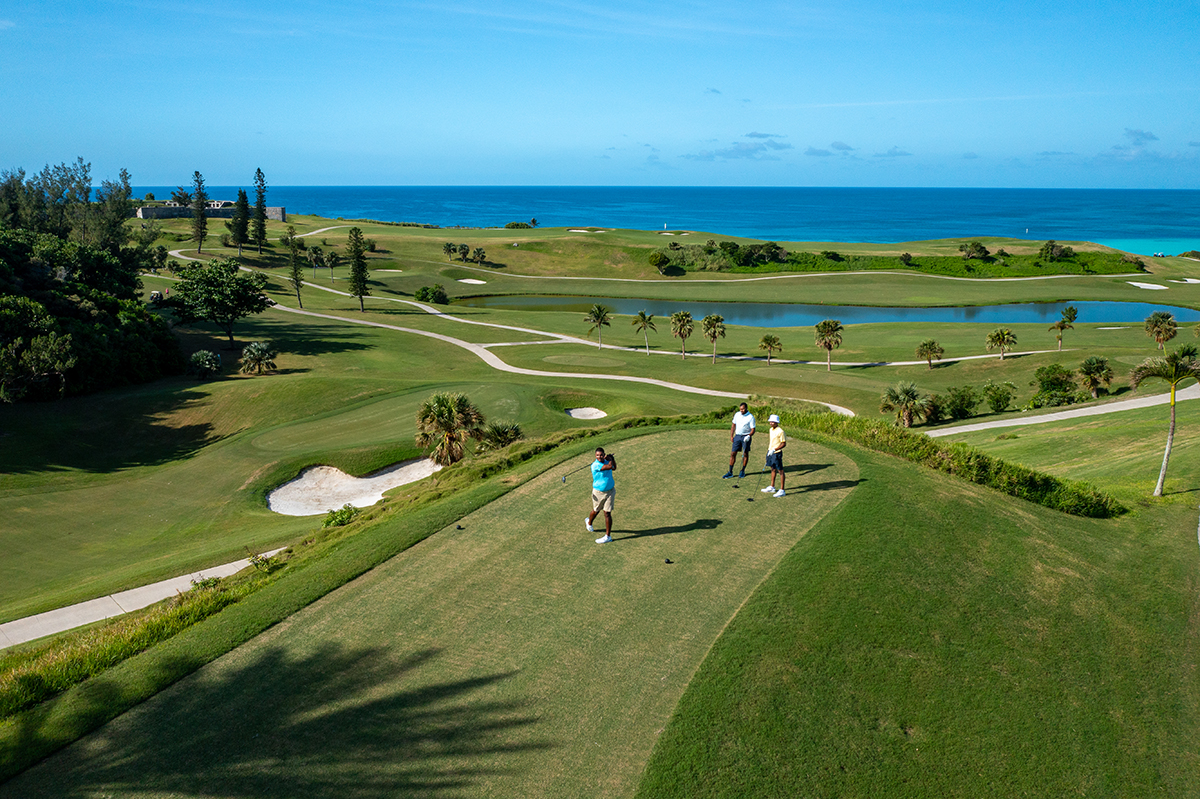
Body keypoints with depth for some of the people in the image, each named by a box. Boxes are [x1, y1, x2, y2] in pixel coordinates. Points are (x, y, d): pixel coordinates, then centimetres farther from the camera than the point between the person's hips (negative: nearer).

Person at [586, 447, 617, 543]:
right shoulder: (595, 465, -21)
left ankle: (608, 536, 3)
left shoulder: (606, 461, 0)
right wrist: (610, 459, -11)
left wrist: (612, 458, 6)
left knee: (607, 513, -3)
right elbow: (609, 466, -30)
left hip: (610, 491, 3)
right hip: (598, 492, -3)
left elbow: (614, 468, 21)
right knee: (596, 511, 19)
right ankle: (589, 522, 53)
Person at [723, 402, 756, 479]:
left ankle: (742, 471, 18)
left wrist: (749, 436, -27)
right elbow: (733, 425, 14)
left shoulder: (750, 417, -9)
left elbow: (753, 429, -9)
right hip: (737, 436, 4)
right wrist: (731, 436, 8)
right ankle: (730, 472, 3)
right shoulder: (737, 414, 5)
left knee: (745, 454, 4)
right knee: (733, 453, -1)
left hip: (746, 437, -4)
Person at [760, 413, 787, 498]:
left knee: (780, 471, -1)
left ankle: (782, 490, 3)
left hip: (777, 453, -9)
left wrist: (774, 449, -25)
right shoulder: (771, 430, 9)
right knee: (773, 469, 18)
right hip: (770, 453, 9)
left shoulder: (780, 431, -17)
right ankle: (772, 487, 29)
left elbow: (784, 444, -18)